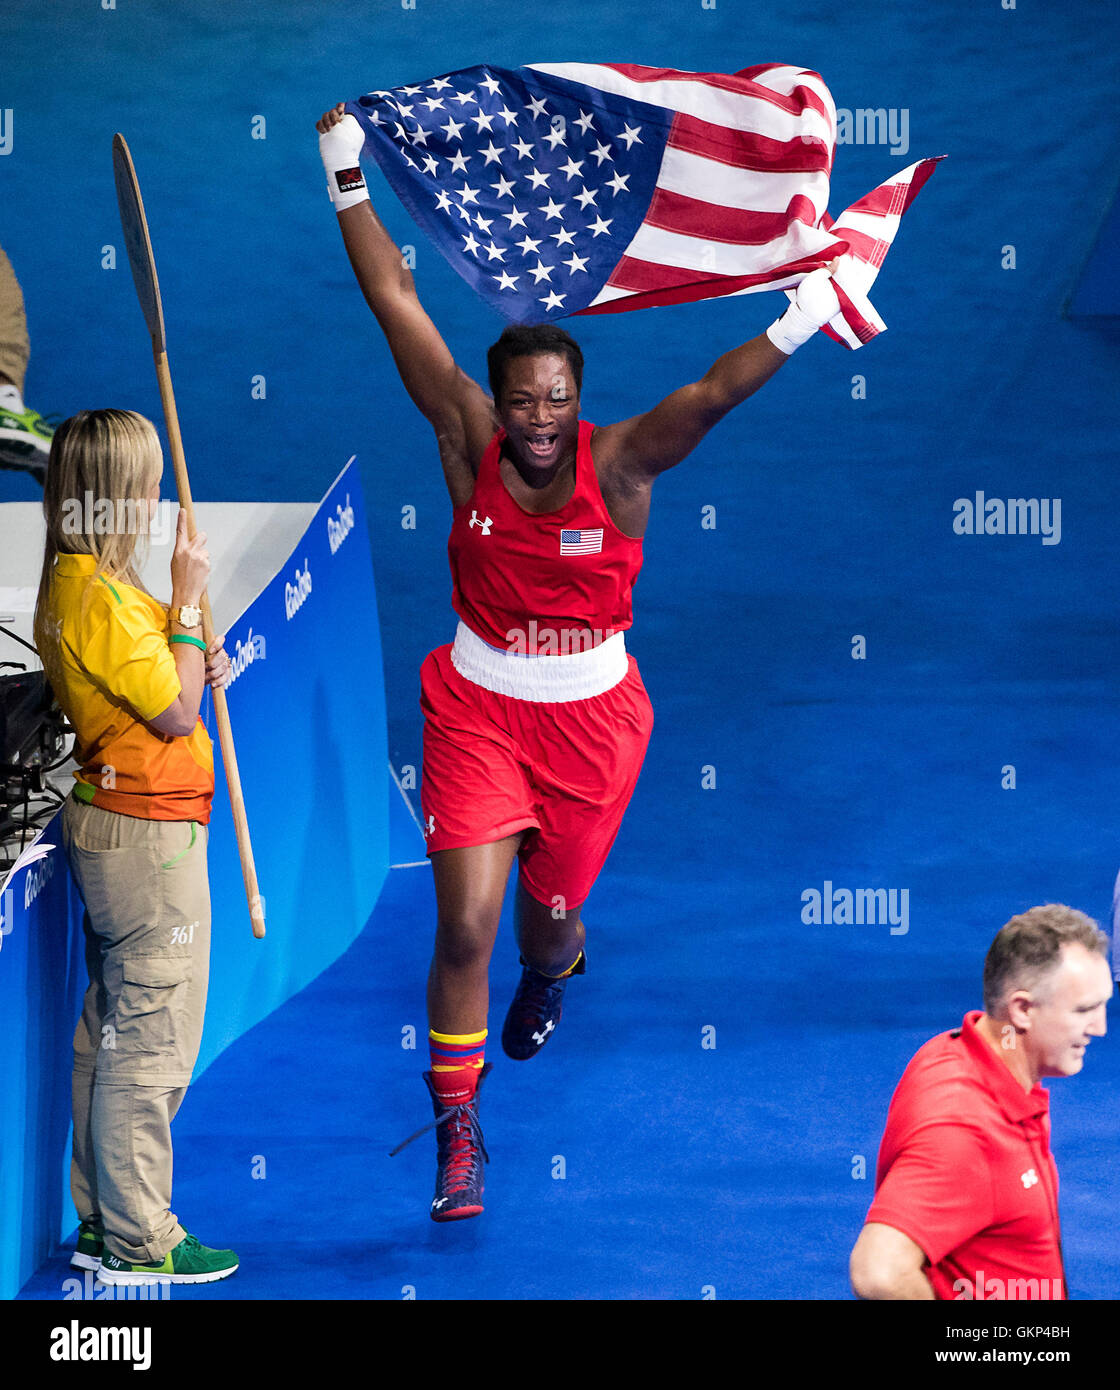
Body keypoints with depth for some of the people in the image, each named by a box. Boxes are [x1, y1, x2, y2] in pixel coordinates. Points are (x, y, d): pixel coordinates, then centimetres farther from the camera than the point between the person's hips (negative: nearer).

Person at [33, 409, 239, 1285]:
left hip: (109, 819, 10)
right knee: (154, 1042, -2)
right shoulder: (101, 598, -21)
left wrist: (198, 667, 1)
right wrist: (187, 598, -12)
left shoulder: (68, 585, 9)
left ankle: (101, 1221, 24)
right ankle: (139, 1242, 5)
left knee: (110, 1031, 16)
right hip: (149, 829, -10)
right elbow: (175, 716, -17)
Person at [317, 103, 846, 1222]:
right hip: (476, 708, 0)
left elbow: (709, 395, -30)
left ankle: (554, 974, 57)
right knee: (465, 924, -9)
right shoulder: (470, 443, -11)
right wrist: (348, 185, -17)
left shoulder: (618, 465, -14)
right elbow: (399, 310, -14)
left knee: (549, 916, 16)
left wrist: (793, 330, -46)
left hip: (589, 717, 0)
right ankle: (457, 1127, 6)